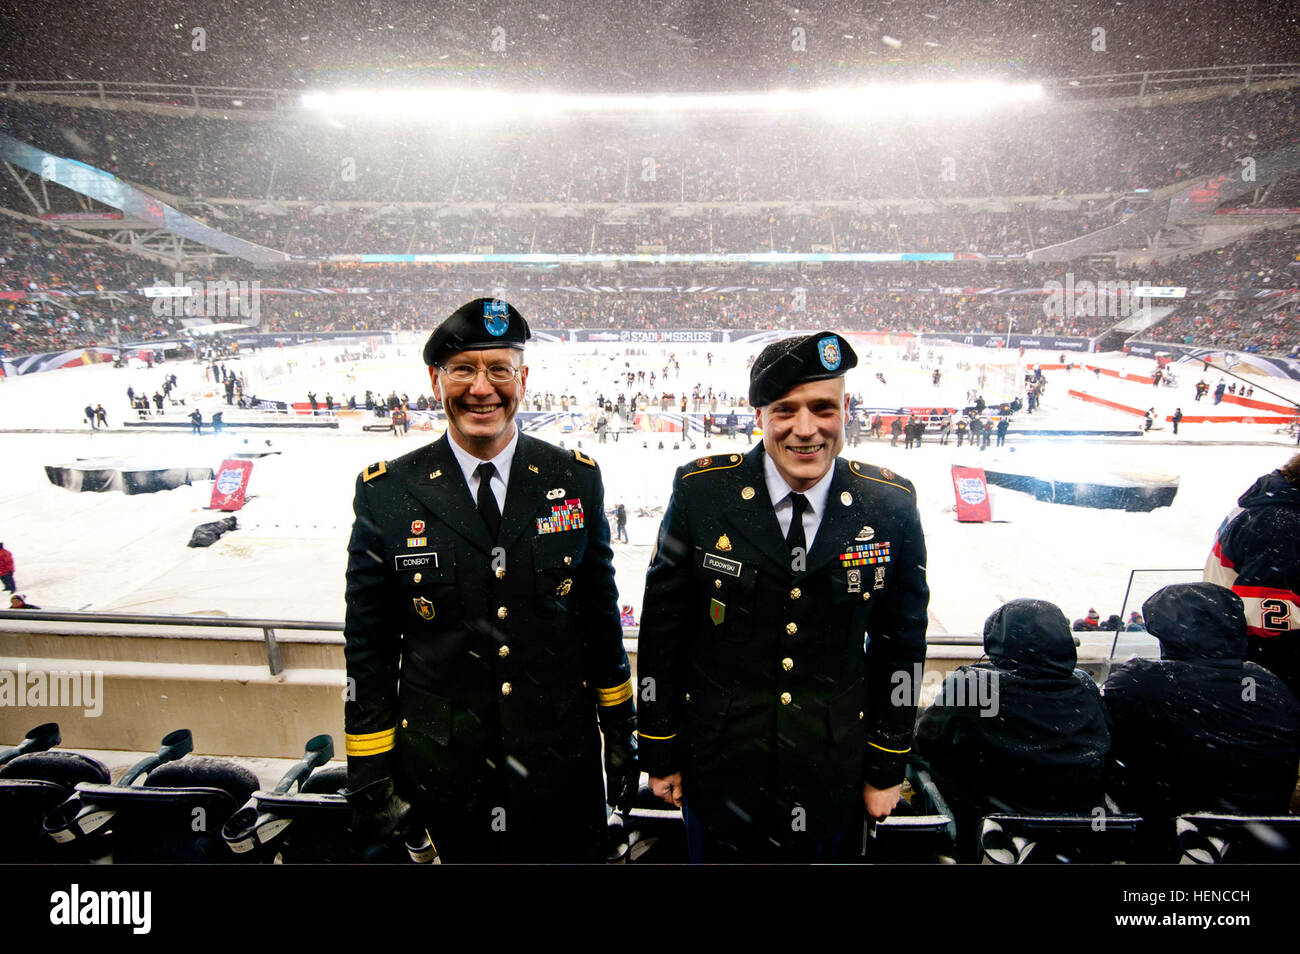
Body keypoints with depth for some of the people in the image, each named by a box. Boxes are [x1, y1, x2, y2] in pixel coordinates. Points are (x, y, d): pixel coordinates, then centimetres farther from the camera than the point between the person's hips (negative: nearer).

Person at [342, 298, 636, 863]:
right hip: (446, 775, -1)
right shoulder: (386, 494, -7)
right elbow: (368, 644, -2)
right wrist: (370, 776, -2)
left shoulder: (577, 480, -3)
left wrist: (621, 732, 7)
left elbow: (600, 611, 4)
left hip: (562, 763, 1)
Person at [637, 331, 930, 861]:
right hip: (718, 770, 0)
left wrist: (887, 768, 5)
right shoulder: (700, 492, -13)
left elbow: (901, 644, 0)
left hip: (833, 777, 1)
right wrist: (659, 752, -1)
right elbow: (662, 626, -5)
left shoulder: (893, 506, -9)